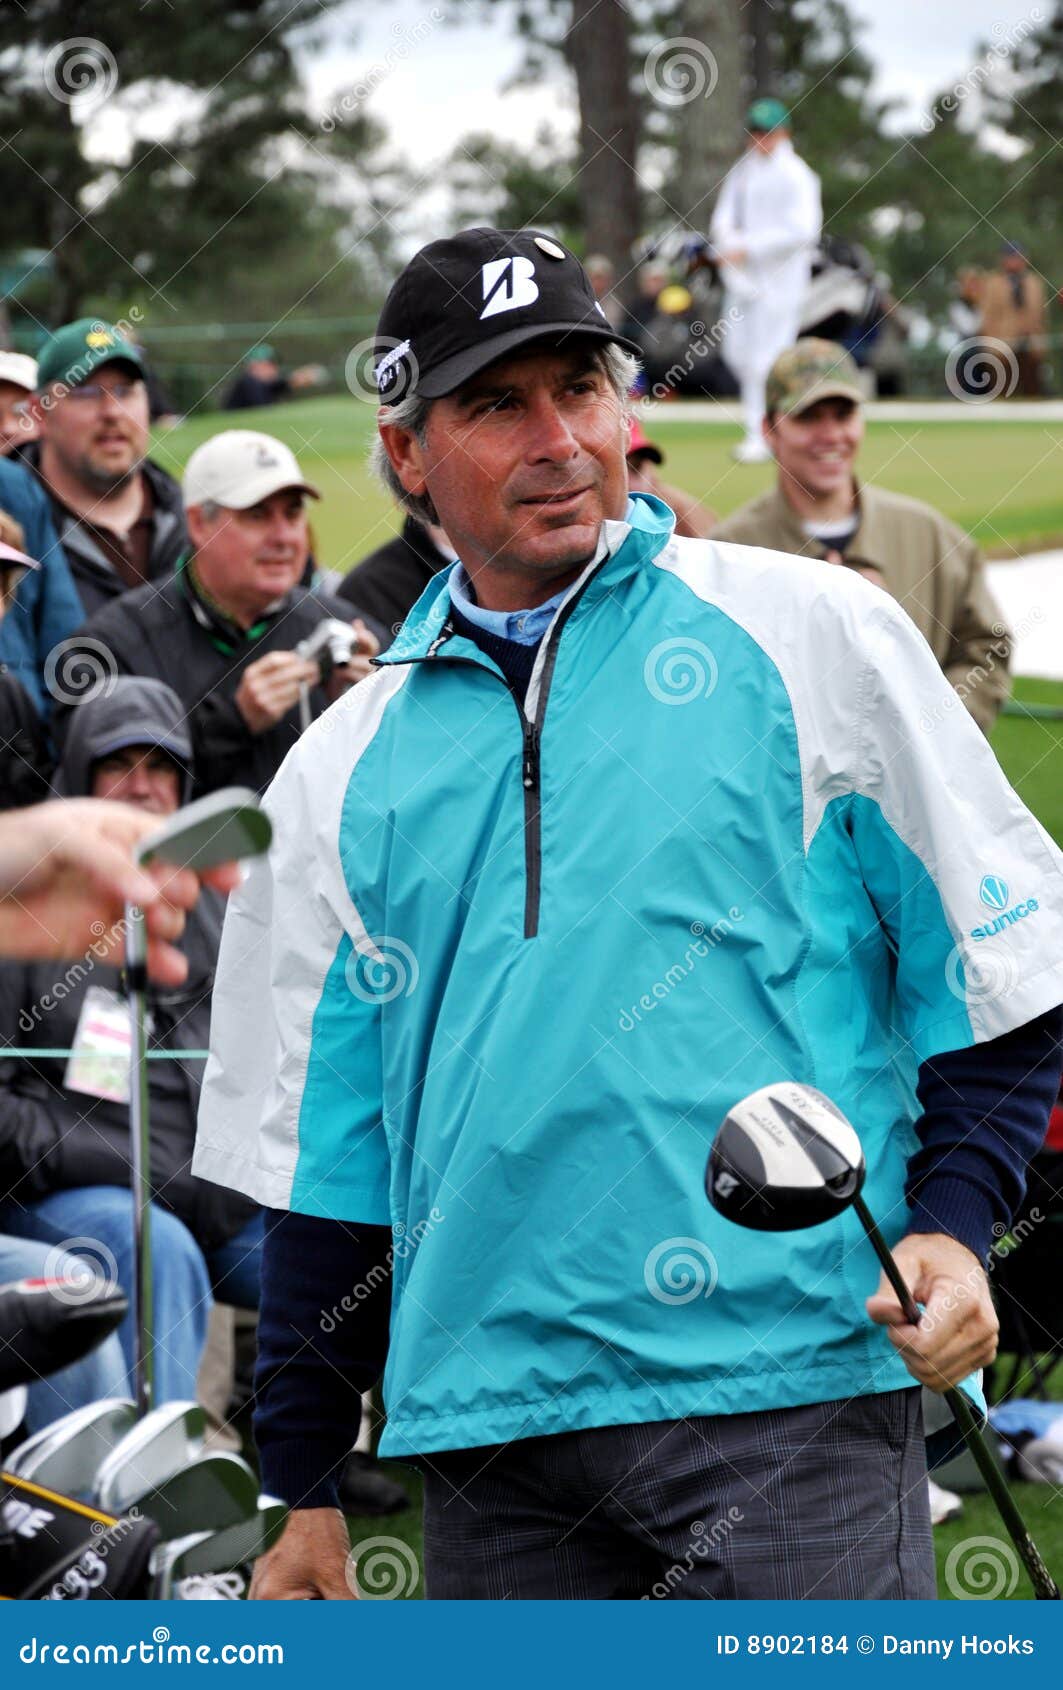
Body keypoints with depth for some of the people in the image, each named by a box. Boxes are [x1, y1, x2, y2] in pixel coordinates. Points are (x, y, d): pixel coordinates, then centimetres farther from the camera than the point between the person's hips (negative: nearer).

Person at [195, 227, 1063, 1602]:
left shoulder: (806, 636, 5)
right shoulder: (348, 767, 13)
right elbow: (319, 1149, 17)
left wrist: (951, 1223, -7)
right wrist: (304, 1492, 15)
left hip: (785, 1384, -3)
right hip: (484, 1422, 3)